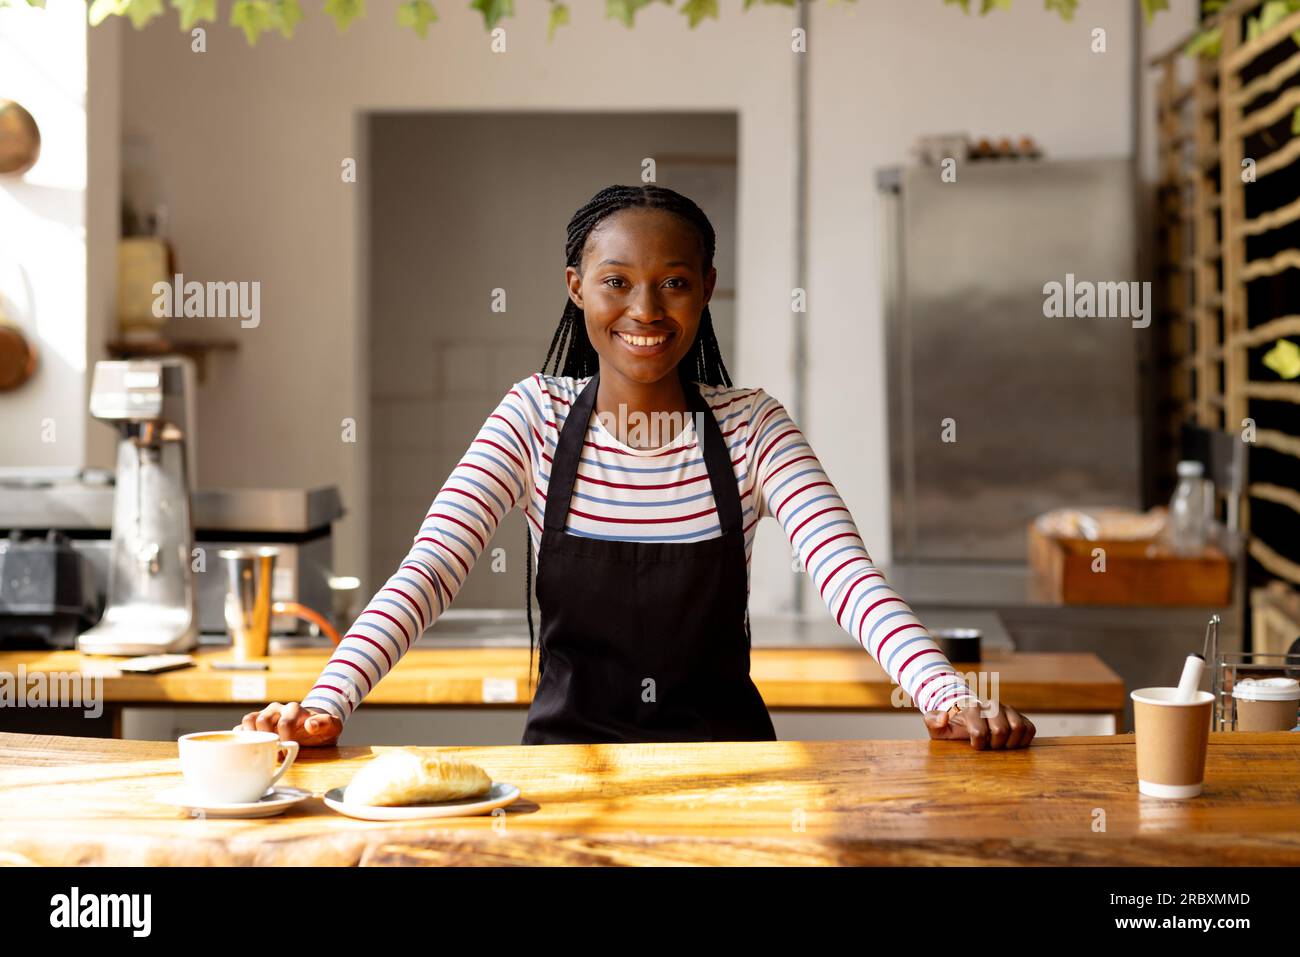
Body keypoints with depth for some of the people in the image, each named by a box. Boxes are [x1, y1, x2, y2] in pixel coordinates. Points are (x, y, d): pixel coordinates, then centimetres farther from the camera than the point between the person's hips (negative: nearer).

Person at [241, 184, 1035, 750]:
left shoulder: (752, 427, -1)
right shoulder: (537, 419, -1)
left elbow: (847, 572, -13)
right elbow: (429, 570, -10)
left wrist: (947, 695, -32)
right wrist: (327, 702, -27)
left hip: (721, 751, 0)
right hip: (570, 747, 0)